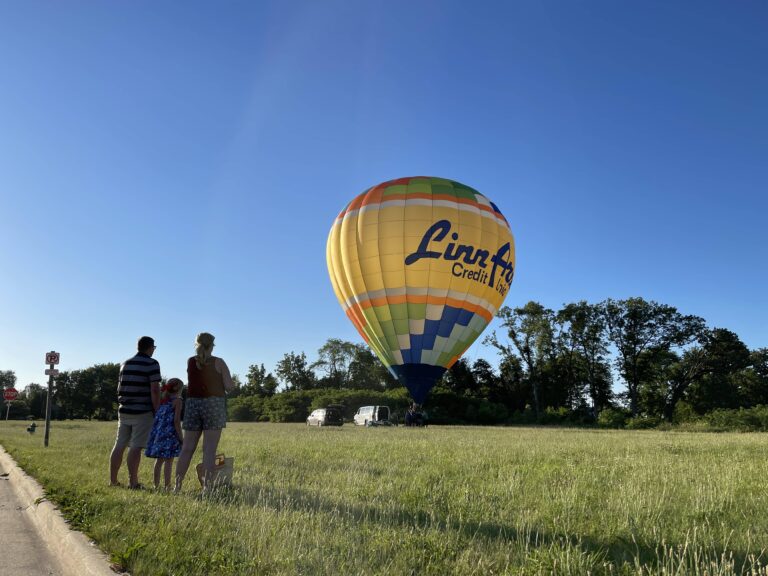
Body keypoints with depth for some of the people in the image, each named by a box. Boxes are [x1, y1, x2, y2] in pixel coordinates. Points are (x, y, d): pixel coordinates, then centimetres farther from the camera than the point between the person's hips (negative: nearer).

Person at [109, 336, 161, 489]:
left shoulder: (125, 364, 14)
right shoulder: (152, 364, -8)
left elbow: (119, 388, 19)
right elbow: (155, 389, -15)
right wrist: (157, 411, -8)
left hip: (124, 411, 6)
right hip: (143, 412, -6)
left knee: (119, 446, 11)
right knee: (136, 447, -5)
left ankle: (113, 480, 17)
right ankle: (132, 482, -4)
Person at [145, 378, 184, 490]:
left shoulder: (161, 399, 15)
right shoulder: (177, 400, -5)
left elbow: (156, 418, 14)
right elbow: (176, 420, -12)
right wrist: (180, 437, -9)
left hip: (158, 432, 7)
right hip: (169, 433, -7)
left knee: (159, 459, 15)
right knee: (169, 460, -3)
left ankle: (156, 485, 20)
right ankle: (167, 486, -5)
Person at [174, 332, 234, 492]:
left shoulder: (190, 362, 9)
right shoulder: (218, 362, -2)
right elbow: (229, 386, -6)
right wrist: (227, 383, 15)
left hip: (192, 404, 4)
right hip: (213, 404, -4)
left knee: (187, 448, 8)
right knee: (209, 449, -4)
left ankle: (177, 485, 8)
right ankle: (206, 487, -6)